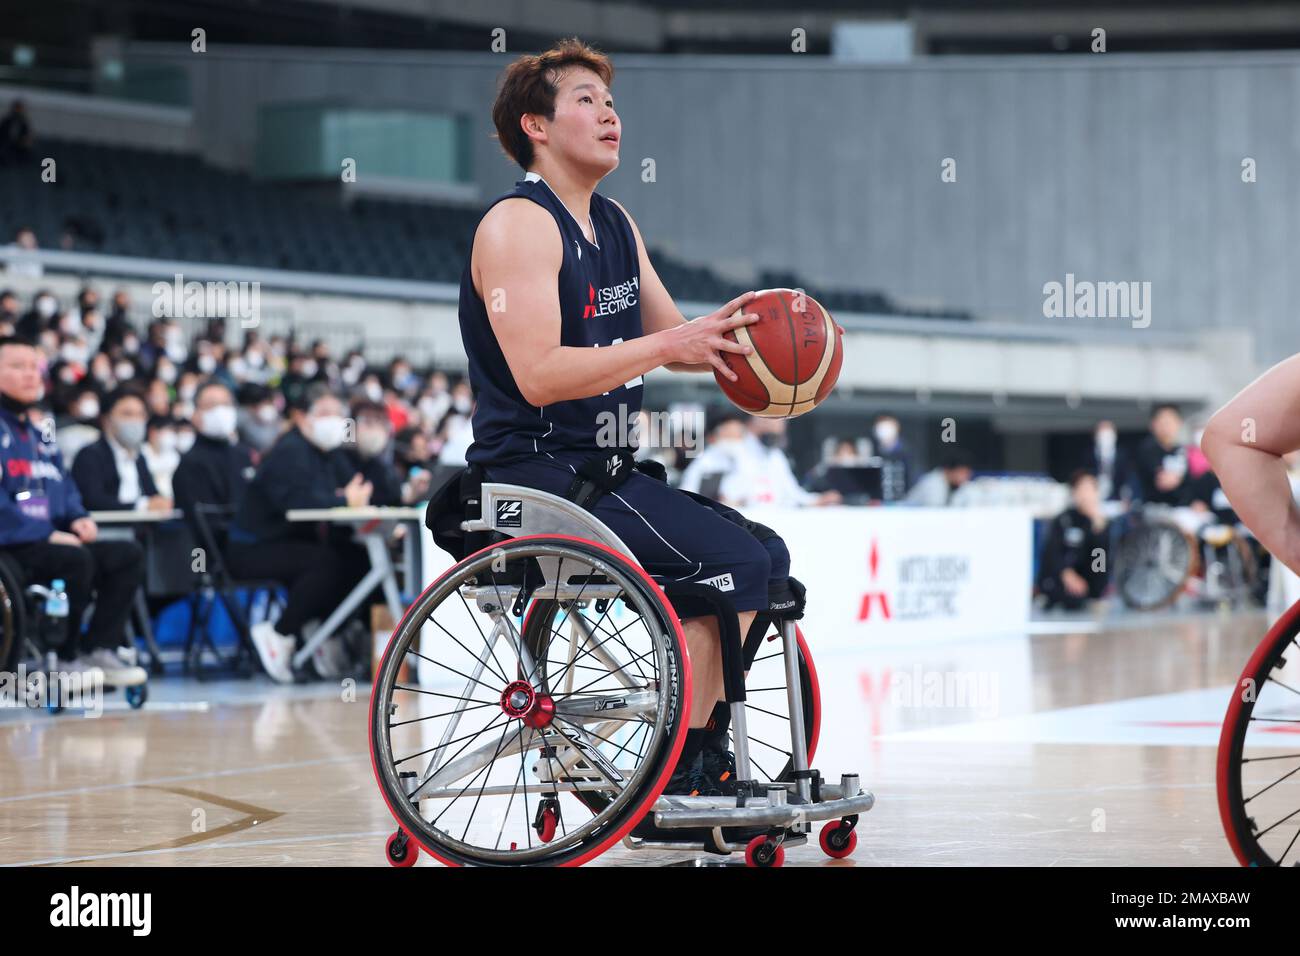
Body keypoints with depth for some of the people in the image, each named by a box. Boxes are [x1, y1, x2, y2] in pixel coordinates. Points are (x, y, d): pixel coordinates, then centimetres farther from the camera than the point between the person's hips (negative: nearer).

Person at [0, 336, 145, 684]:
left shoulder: (41, 435, 21)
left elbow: (65, 487, 25)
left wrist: (78, 519, 2)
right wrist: (47, 535, -20)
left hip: (50, 542, 9)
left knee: (128, 555, -7)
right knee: (75, 559, -33)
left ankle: (99, 650, -14)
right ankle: (67, 658, -19)